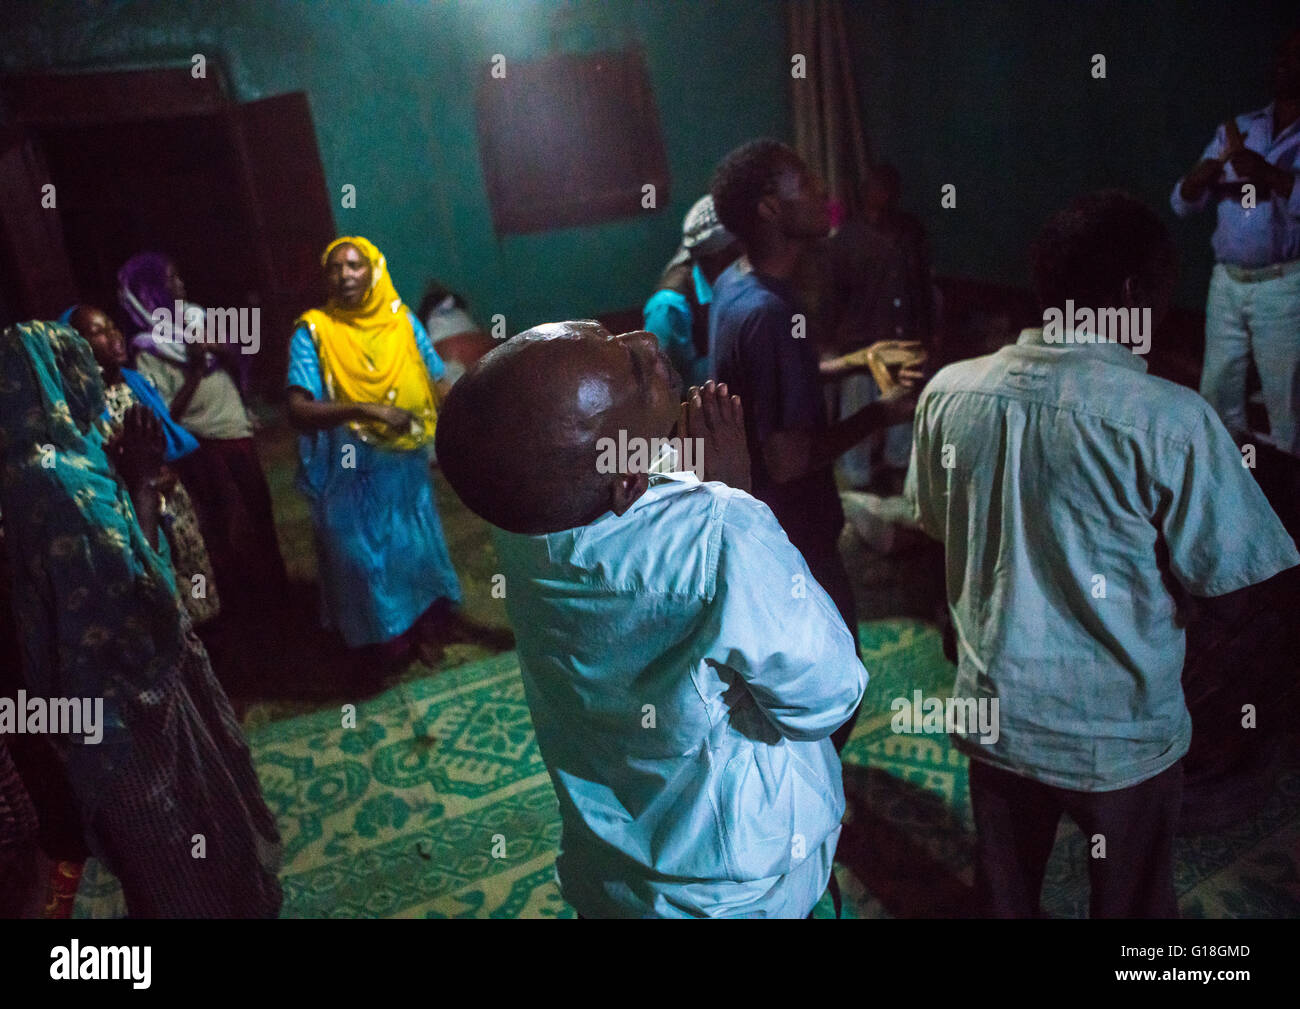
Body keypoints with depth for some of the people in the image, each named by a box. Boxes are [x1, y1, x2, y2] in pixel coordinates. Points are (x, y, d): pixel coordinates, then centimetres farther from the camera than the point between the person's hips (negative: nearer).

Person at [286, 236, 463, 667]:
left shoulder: (402, 321, -1)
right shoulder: (313, 332, -10)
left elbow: (437, 385, 5)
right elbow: (299, 410, -20)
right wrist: (363, 410, -33)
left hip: (405, 465, 2)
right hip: (349, 472, -2)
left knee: (418, 548, 12)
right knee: (363, 555, 9)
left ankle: (428, 631, 34)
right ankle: (387, 637, 33)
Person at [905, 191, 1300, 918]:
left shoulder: (949, 393, -12)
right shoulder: (1172, 420, -24)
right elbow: (1225, 585, -14)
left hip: (993, 713, 4)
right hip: (1121, 734, -3)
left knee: (1004, 895, 26)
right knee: (1131, 905, 24)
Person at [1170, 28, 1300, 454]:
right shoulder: (1236, 129, 11)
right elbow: (1182, 202, 5)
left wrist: (1263, 171, -23)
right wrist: (1215, 163, -13)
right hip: (1226, 282, 4)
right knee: (1217, 396, 12)